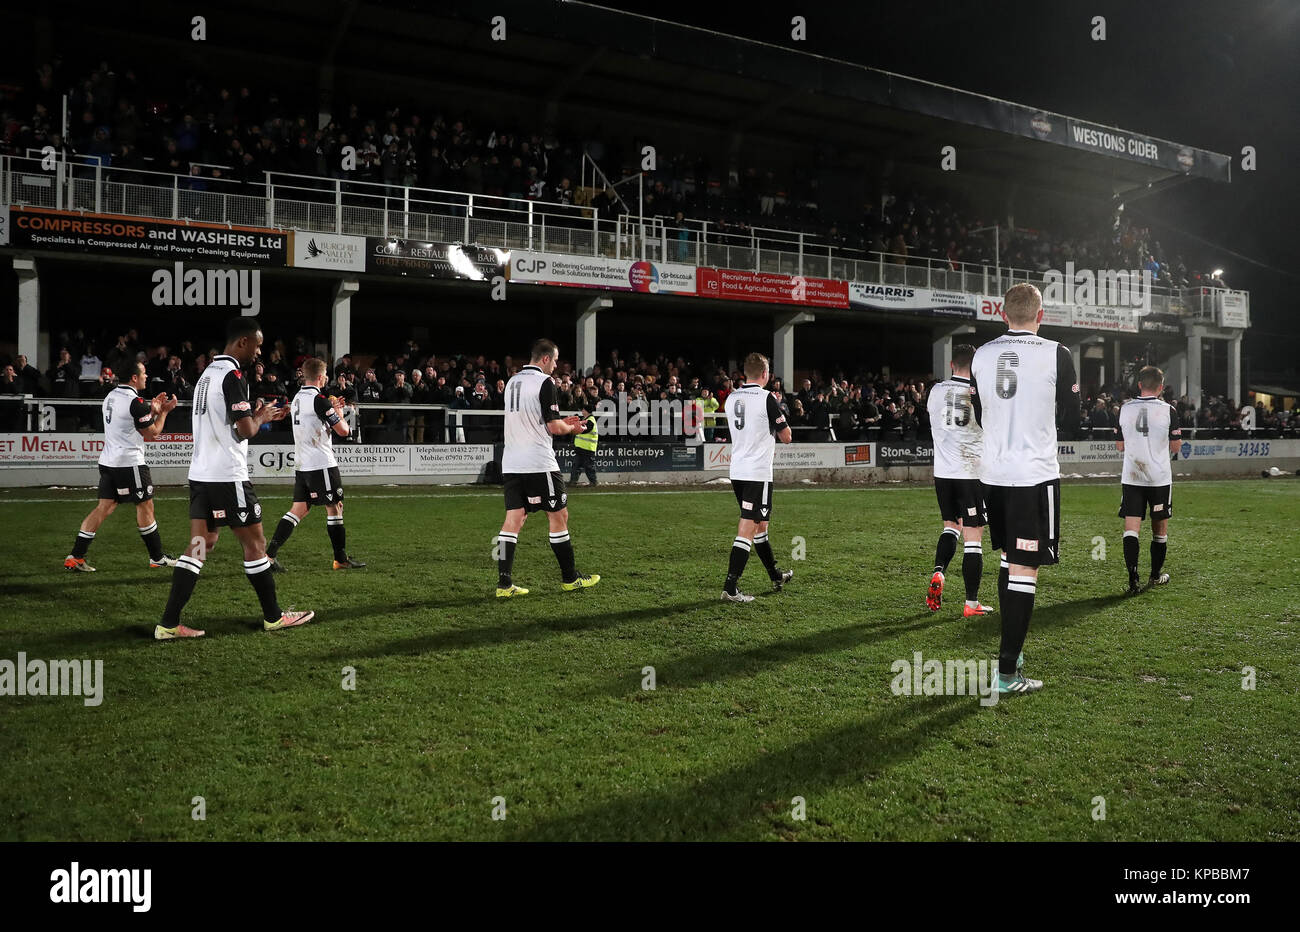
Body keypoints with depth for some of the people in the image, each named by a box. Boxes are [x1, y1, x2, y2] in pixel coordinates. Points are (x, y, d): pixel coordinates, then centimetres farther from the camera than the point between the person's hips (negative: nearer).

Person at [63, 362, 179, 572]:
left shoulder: (111, 397, 12)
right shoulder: (135, 402, -15)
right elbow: (152, 433, -7)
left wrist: (153, 408, 18)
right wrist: (164, 411, 4)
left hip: (108, 461, 8)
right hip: (130, 463, -8)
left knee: (104, 506, 8)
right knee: (145, 506, 3)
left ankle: (75, 557, 5)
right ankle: (157, 558, 12)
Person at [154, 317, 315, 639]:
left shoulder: (208, 373, 16)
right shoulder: (233, 375, -14)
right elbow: (246, 430, -18)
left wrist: (260, 415, 20)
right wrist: (261, 417, 2)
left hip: (201, 473, 9)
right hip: (227, 476, -9)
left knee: (199, 546, 8)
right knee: (255, 543, 3)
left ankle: (169, 624, 5)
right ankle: (273, 617, 15)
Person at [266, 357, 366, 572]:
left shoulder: (297, 397, 13)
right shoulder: (319, 400, -14)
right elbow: (343, 430, -12)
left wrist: (332, 409, 21)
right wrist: (339, 413, 8)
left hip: (302, 464, 8)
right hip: (321, 464, -8)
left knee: (298, 510, 8)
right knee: (335, 508, 3)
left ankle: (269, 554, -2)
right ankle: (341, 559, 11)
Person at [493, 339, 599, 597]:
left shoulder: (512, 381, 15)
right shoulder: (544, 382, -10)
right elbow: (554, 428, -13)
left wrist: (562, 421, 24)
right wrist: (573, 428, 8)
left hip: (511, 463, 7)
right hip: (539, 464, -7)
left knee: (513, 519, 4)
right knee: (559, 516, 5)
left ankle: (504, 584, 0)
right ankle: (570, 578, 15)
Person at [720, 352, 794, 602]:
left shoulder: (732, 398, 8)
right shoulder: (767, 399, -12)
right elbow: (786, 437, -5)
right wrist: (779, 412, 12)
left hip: (736, 471, 8)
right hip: (758, 473, -8)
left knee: (760, 524, 20)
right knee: (747, 529, -6)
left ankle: (776, 576, 35)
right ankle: (730, 588, -9)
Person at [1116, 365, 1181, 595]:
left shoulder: (1125, 408, 1)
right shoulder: (1168, 410, -6)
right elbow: (1176, 447, 0)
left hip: (1131, 477, 1)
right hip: (1160, 477, -1)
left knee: (1131, 527, -3)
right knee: (1160, 528, 14)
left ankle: (1133, 577, -16)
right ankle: (1155, 576, 27)